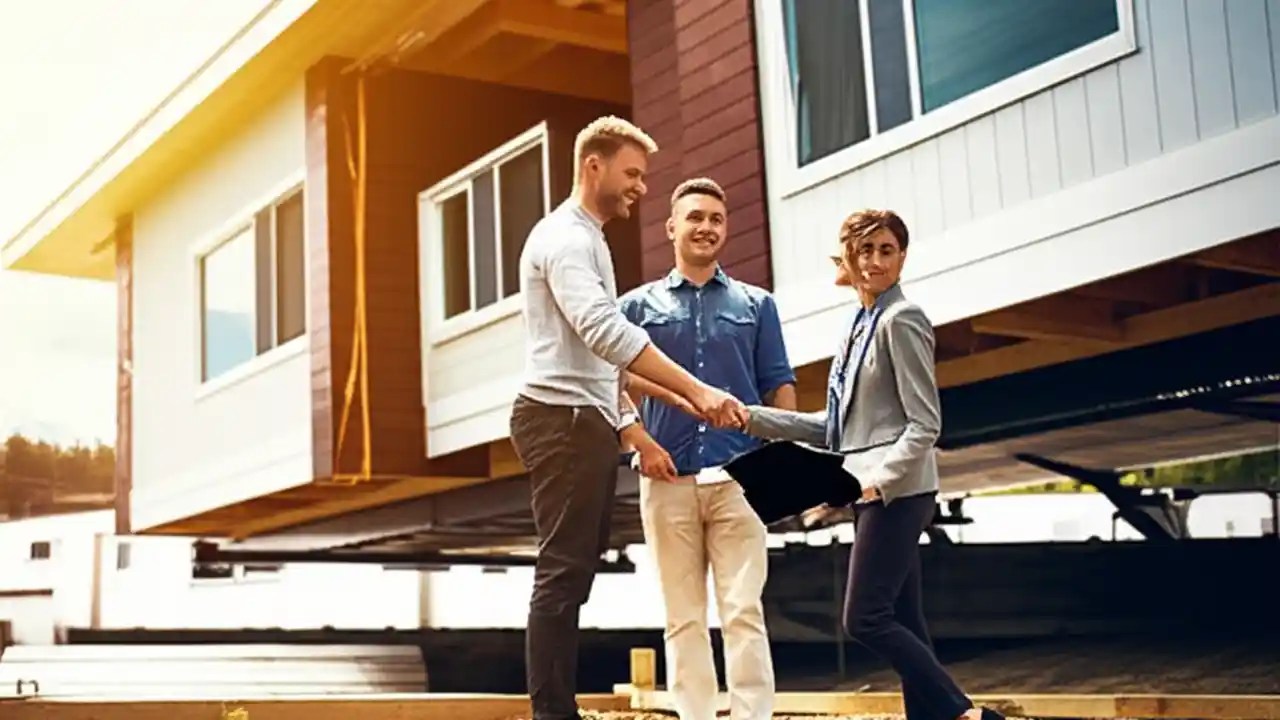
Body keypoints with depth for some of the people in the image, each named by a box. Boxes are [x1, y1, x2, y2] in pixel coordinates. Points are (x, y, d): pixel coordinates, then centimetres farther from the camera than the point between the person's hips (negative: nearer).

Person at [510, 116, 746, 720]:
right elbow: (604, 330, -26)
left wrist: (636, 433, 18)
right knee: (562, 573, -10)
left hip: (585, 423, 10)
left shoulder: (588, 240, 24)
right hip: (561, 420, -10)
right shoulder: (564, 236, -9)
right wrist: (696, 392, -31)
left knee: (574, 574, 9)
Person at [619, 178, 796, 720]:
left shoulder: (756, 305, 14)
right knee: (684, 618, 5)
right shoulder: (639, 306, 12)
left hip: (739, 477, 0)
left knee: (743, 612, -5)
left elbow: (779, 386, 10)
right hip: (668, 481, 1)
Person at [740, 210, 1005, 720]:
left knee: (865, 619, -10)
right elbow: (837, 425, 17)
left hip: (896, 491, -9)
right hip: (871, 491, 9)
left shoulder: (900, 320, -10)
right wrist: (753, 419, 12)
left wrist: (879, 478, -24)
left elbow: (924, 424, -14)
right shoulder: (860, 324, 15)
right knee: (903, 624, 7)